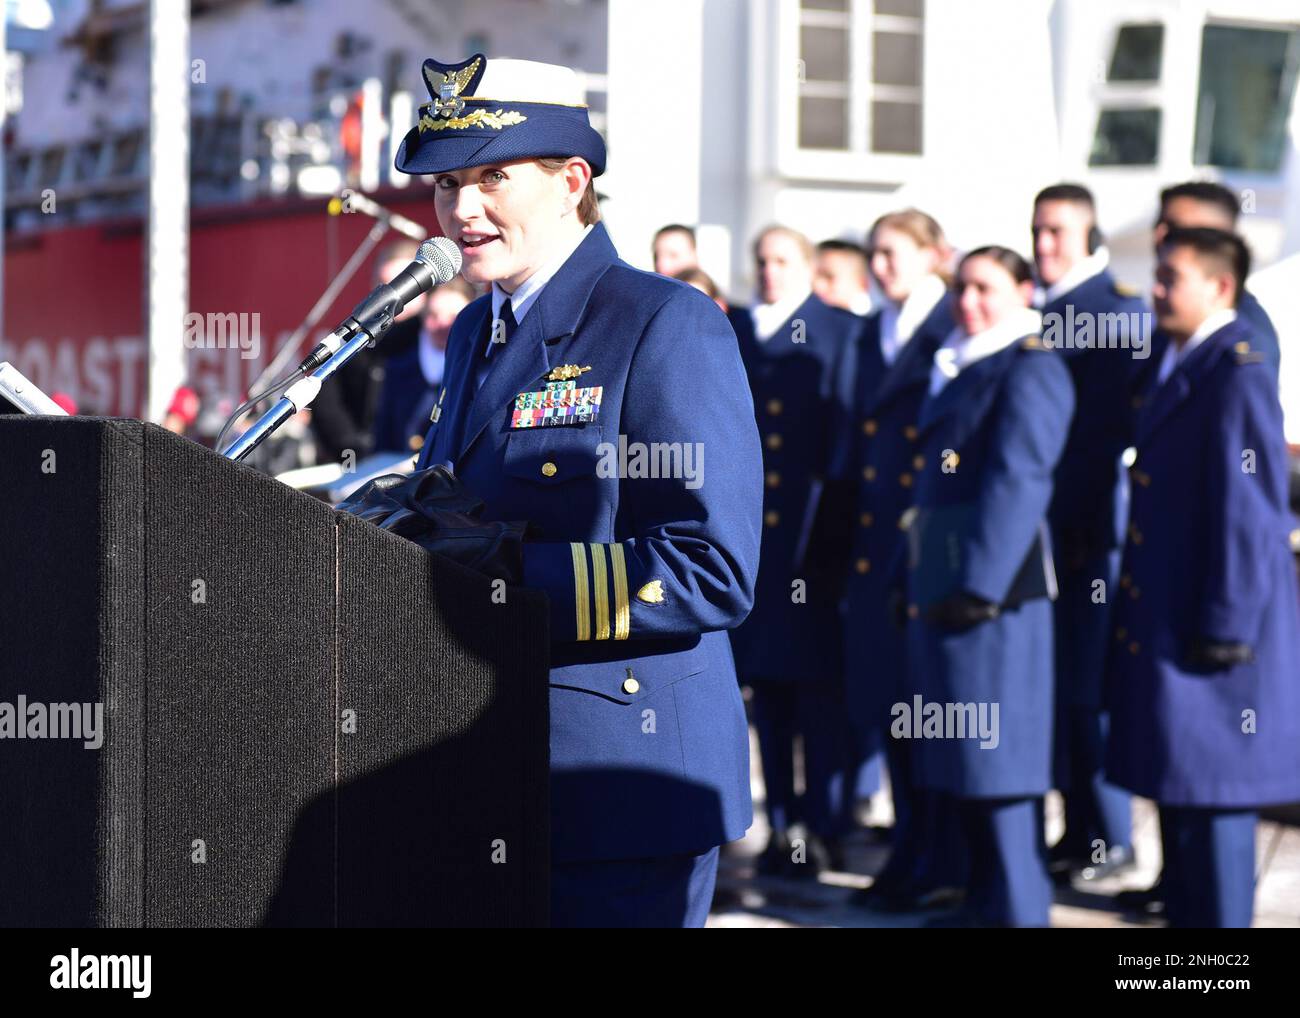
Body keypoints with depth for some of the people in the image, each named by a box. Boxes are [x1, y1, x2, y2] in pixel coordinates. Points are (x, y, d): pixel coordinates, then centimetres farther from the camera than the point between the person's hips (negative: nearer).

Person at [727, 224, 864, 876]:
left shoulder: (842, 333, 2)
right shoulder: (729, 333, 14)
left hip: (817, 541, -4)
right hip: (748, 536, 4)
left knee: (822, 687, -2)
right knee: (765, 685, 7)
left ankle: (824, 829, 3)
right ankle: (783, 827, 13)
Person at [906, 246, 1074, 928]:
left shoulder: (1030, 369, -8)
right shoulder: (959, 370, 19)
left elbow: (1017, 481, -16)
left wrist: (979, 585, -21)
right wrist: (926, 585, 13)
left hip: (994, 586, -9)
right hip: (940, 583, 9)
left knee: (996, 751, -6)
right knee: (960, 752, 12)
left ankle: (1018, 909, 0)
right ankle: (986, 900, 20)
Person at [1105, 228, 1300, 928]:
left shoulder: (1238, 373, -17)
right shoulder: (1182, 366, 13)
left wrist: (1224, 629, -20)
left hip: (1210, 629, -10)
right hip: (1164, 621, 10)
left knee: (1212, 797, -3)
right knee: (1175, 788, 17)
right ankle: (1185, 909, 27)